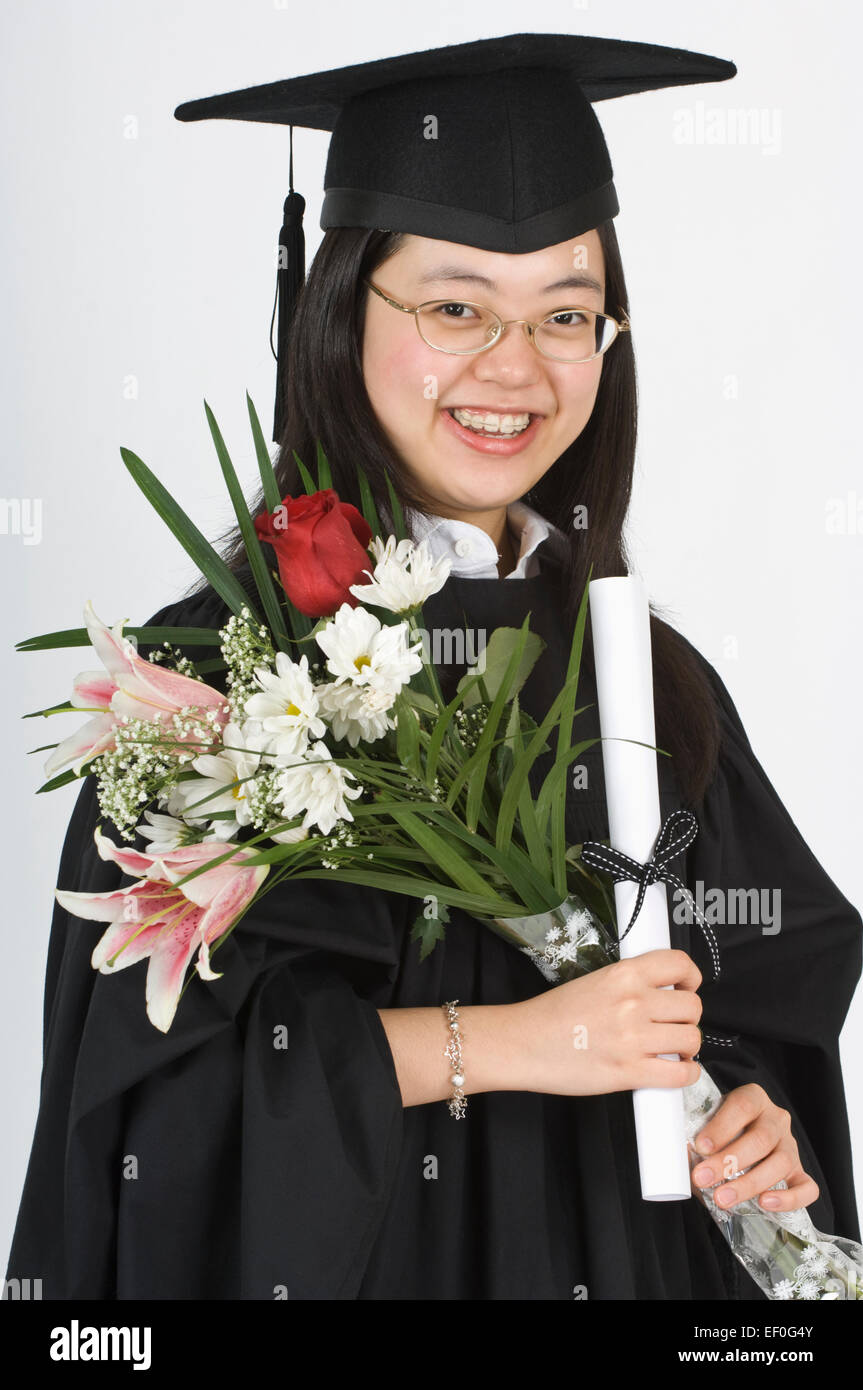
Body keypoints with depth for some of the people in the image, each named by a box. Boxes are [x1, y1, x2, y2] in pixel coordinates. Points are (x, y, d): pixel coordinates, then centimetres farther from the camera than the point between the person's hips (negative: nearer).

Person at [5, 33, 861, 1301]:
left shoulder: (648, 673, 0)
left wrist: (753, 1116, -11)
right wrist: (503, 1042, -23)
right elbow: (156, 1035, -18)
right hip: (325, 1245, -4)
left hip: (618, 1252, 4)